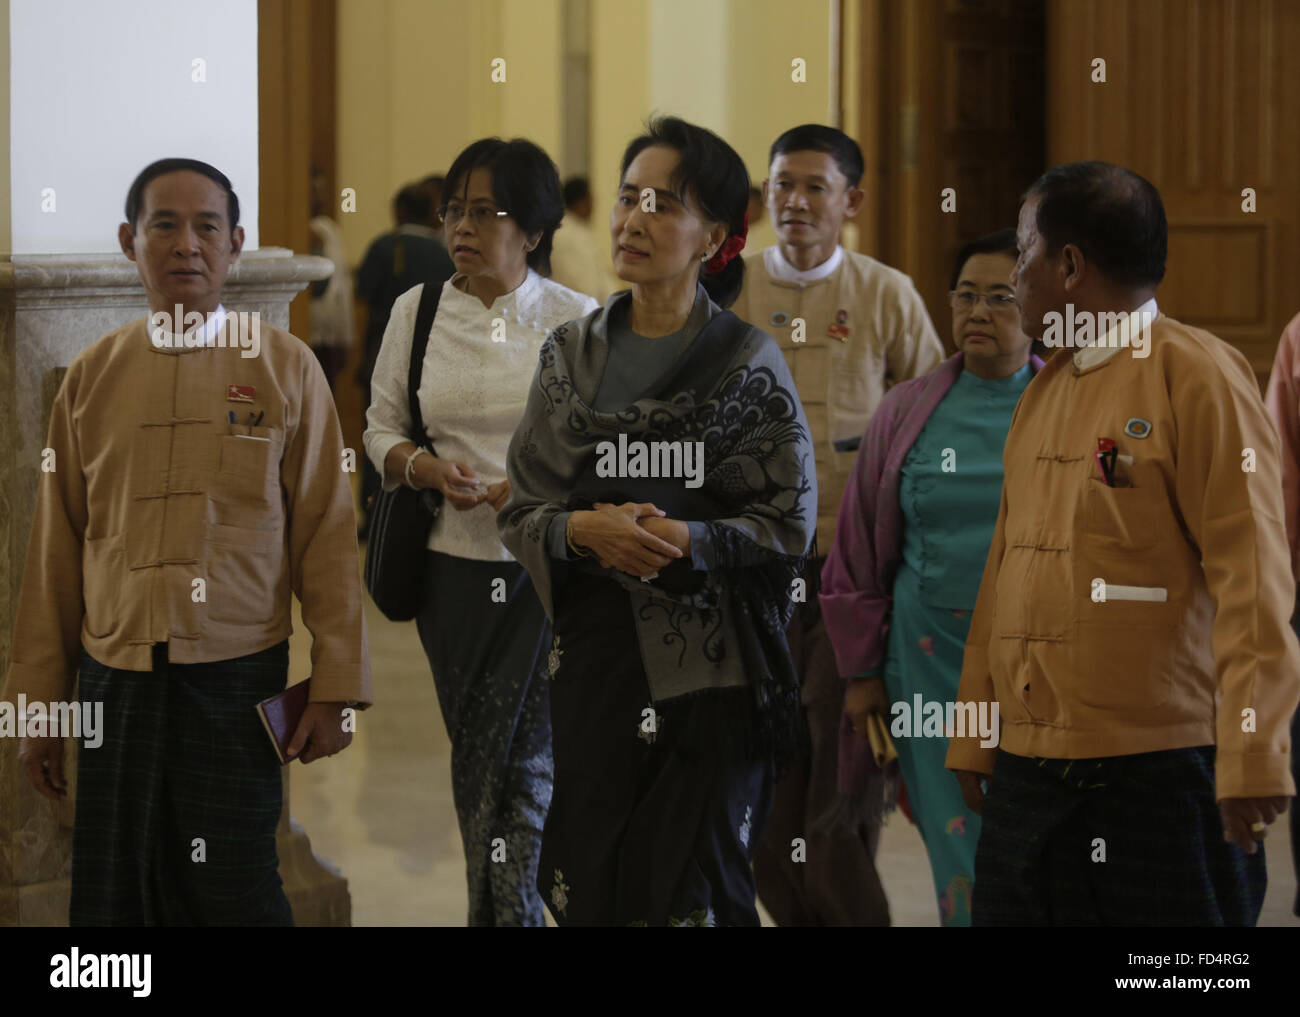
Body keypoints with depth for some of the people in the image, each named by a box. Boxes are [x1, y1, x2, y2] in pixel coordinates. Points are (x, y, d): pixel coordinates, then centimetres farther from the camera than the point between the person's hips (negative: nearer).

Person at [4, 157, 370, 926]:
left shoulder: (286, 367, 2)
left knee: (234, 893, -2)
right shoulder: (92, 377, 7)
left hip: (237, 679, -2)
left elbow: (327, 534, 1)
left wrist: (336, 687, -3)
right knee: (113, 897, 4)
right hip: (116, 680, 2)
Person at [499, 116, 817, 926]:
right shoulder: (571, 355, 8)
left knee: (693, 890, -3)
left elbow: (790, 525, -4)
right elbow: (521, 510, 7)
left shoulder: (749, 363, -1)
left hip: (714, 667, -3)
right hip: (598, 654, 3)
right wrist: (582, 531, -14)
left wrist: (685, 541, -20)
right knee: (591, 887, 2)